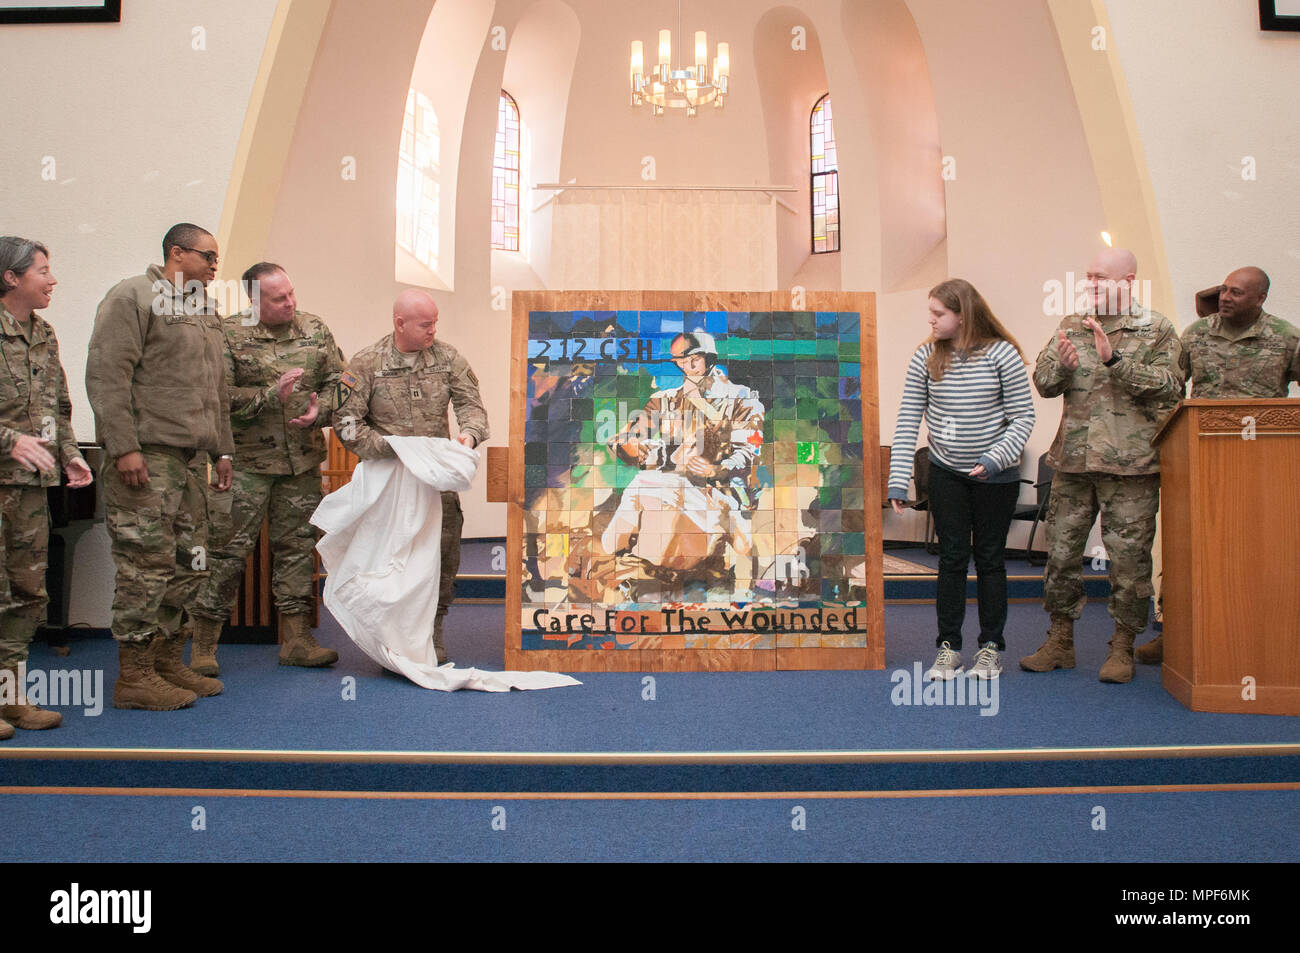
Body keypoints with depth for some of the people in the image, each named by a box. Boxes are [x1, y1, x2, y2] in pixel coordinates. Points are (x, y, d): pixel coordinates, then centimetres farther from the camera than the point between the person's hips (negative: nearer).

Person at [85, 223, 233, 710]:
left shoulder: (206, 309, 21)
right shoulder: (133, 297, -4)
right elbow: (106, 373, -12)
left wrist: (222, 449, 20)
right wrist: (123, 446, -19)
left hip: (191, 457, 8)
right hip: (147, 455, -8)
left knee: (189, 564, 10)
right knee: (147, 565, -5)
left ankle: (168, 664, 21)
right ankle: (134, 677, 4)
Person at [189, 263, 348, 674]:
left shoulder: (315, 330, 8)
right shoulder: (228, 334, -5)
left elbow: (337, 381, 10)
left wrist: (319, 411, -8)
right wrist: (272, 395, -19)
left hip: (303, 459, 4)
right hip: (247, 459, -4)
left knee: (297, 544, 8)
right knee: (230, 547, -3)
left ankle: (296, 639, 18)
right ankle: (204, 645, 9)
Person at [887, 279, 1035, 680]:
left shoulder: (1002, 354, -11)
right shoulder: (926, 358, -5)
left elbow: (1023, 419, -8)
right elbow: (907, 422, -5)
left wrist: (993, 459, -22)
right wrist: (898, 481, -10)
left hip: (996, 476, -2)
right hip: (946, 474, 2)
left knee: (990, 557, 7)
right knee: (952, 557, 5)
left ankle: (991, 647, 20)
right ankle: (948, 647, 15)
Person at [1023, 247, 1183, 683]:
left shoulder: (1157, 331, 2)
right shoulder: (1072, 326, 13)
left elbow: (1169, 387, -10)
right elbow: (1043, 383, 8)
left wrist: (1114, 359, -20)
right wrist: (1061, 364, -14)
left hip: (1130, 462, -3)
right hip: (1073, 458, 4)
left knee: (1129, 555, 1)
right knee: (1061, 550, 7)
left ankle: (1122, 647, 16)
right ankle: (1060, 641, 20)